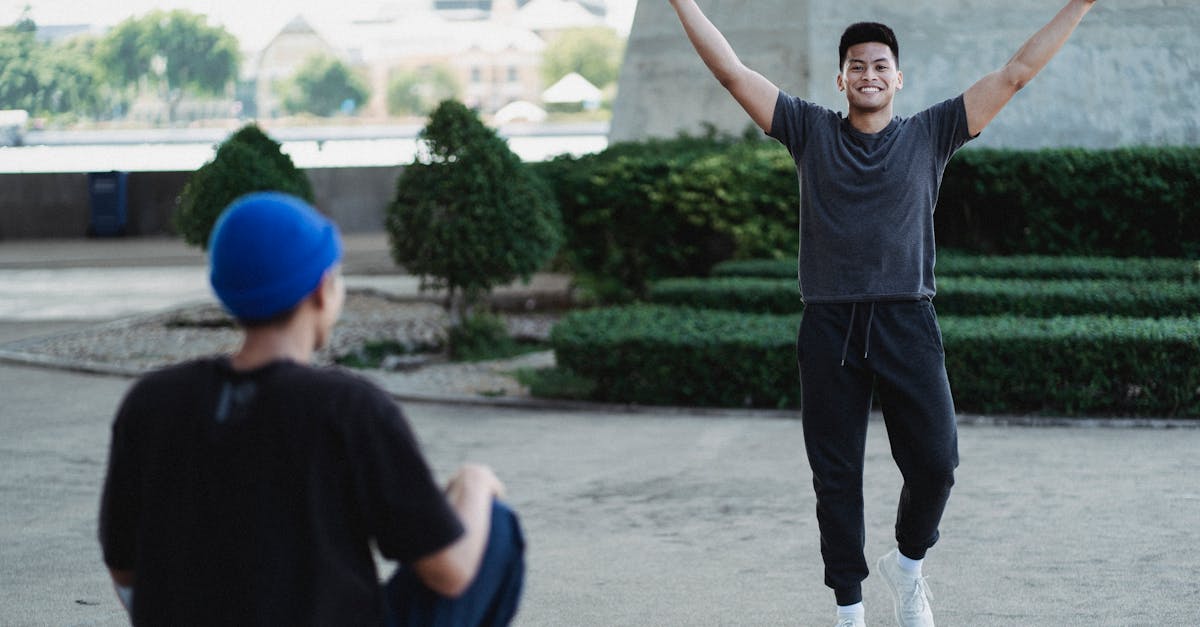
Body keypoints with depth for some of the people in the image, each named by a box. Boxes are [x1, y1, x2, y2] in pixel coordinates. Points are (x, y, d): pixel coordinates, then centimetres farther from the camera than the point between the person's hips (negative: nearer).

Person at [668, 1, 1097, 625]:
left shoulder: (929, 133, 8)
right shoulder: (811, 130, 9)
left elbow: (1015, 73, 6)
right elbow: (731, 71, 6)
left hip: (906, 323, 0)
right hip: (829, 327, 0)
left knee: (935, 463, -7)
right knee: (835, 476, 4)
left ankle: (908, 562, 22)